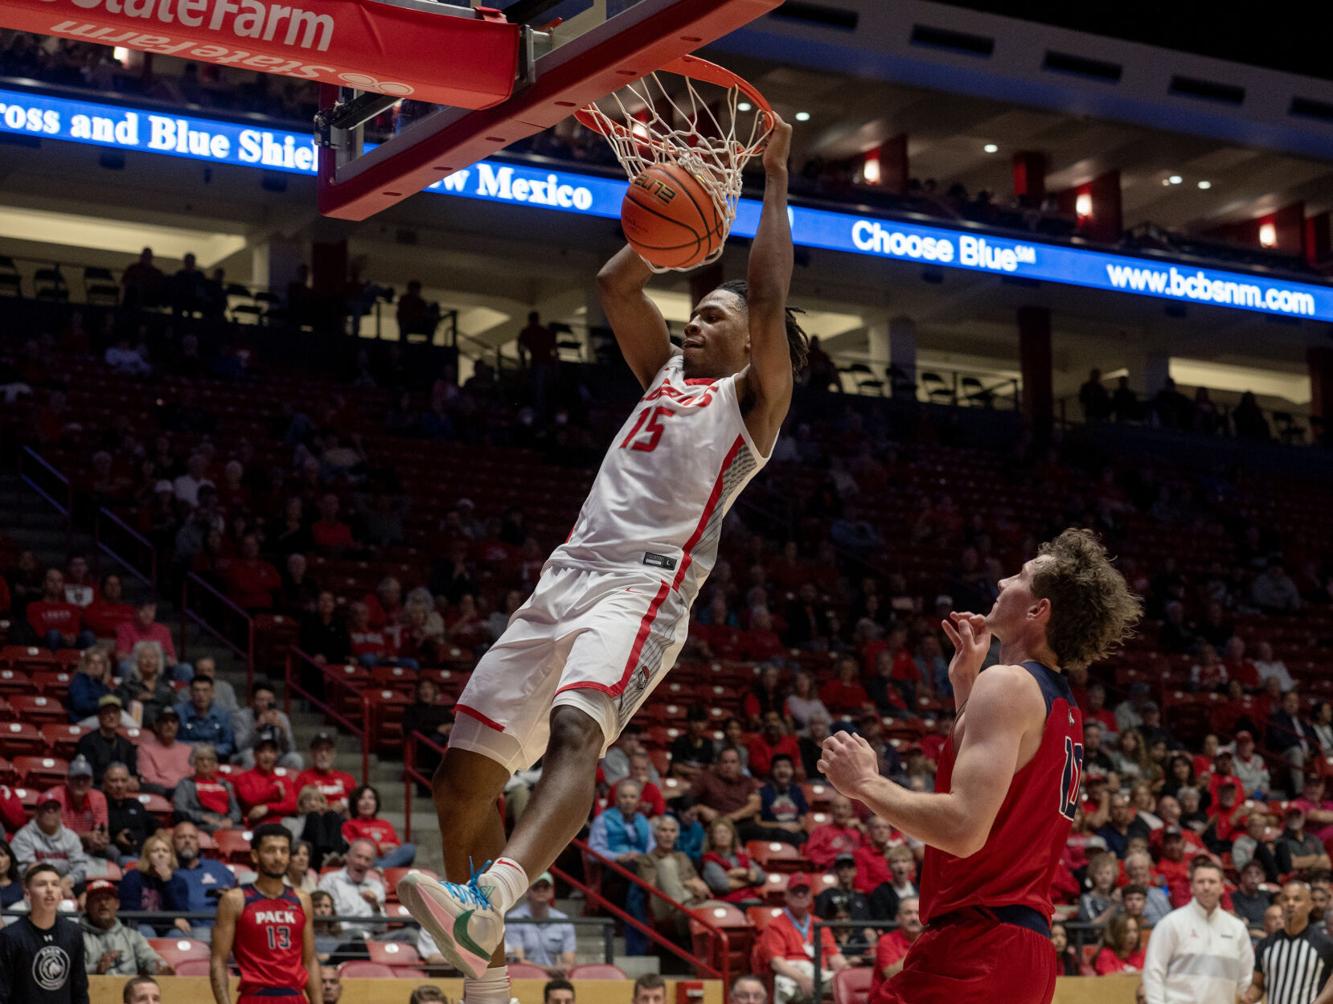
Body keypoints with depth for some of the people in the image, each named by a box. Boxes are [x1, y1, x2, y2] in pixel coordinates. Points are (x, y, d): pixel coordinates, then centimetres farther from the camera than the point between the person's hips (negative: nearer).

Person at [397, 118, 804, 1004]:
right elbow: (617, 283, 26)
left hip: (646, 589, -8)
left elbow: (769, 296, -4)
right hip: (567, 579, 8)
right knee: (464, 780, 1)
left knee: (576, 732, -36)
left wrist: (775, 181, 1)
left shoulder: (754, 398, 9)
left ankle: (489, 899, -60)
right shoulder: (669, 374, 28)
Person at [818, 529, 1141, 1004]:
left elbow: (963, 828, -23)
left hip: (975, 944, -10)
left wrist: (865, 783, -10)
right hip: (1025, 947, 10)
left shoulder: (1009, 684, -12)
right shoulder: (1062, 708, 17)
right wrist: (965, 684, 26)